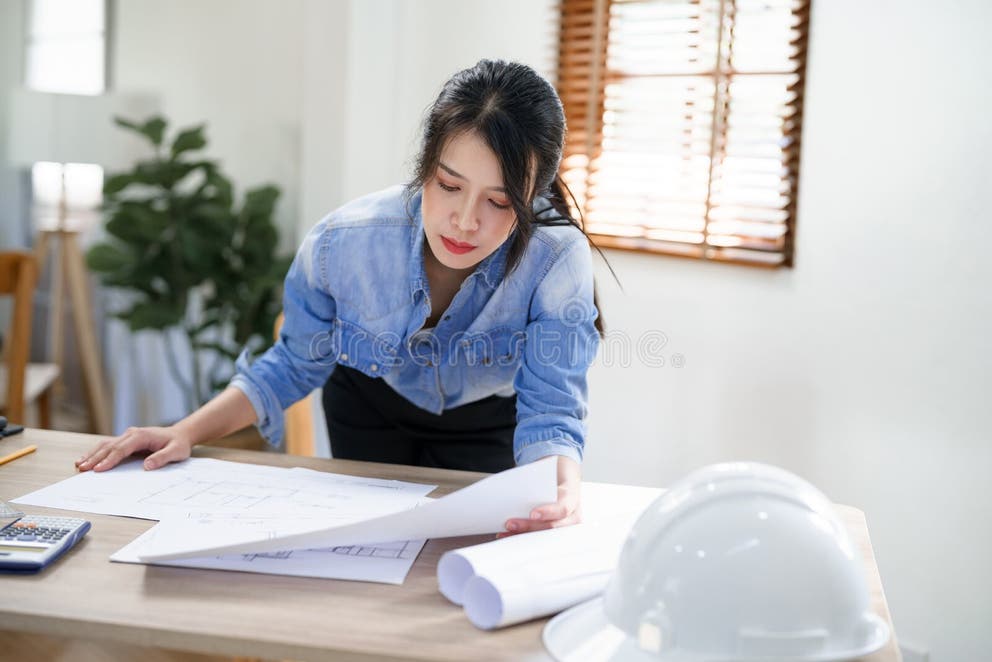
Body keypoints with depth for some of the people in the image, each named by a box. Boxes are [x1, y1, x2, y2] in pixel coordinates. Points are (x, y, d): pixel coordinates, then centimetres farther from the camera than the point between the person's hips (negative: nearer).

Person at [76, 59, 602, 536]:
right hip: (369, 409, 1)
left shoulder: (558, 260, -38)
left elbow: (550, 413, -39)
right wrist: (185, 433, -26)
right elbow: (294, 365, -14)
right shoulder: (343, 242, -32)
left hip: (485, 424, -1)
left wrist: (562, 490, -63)